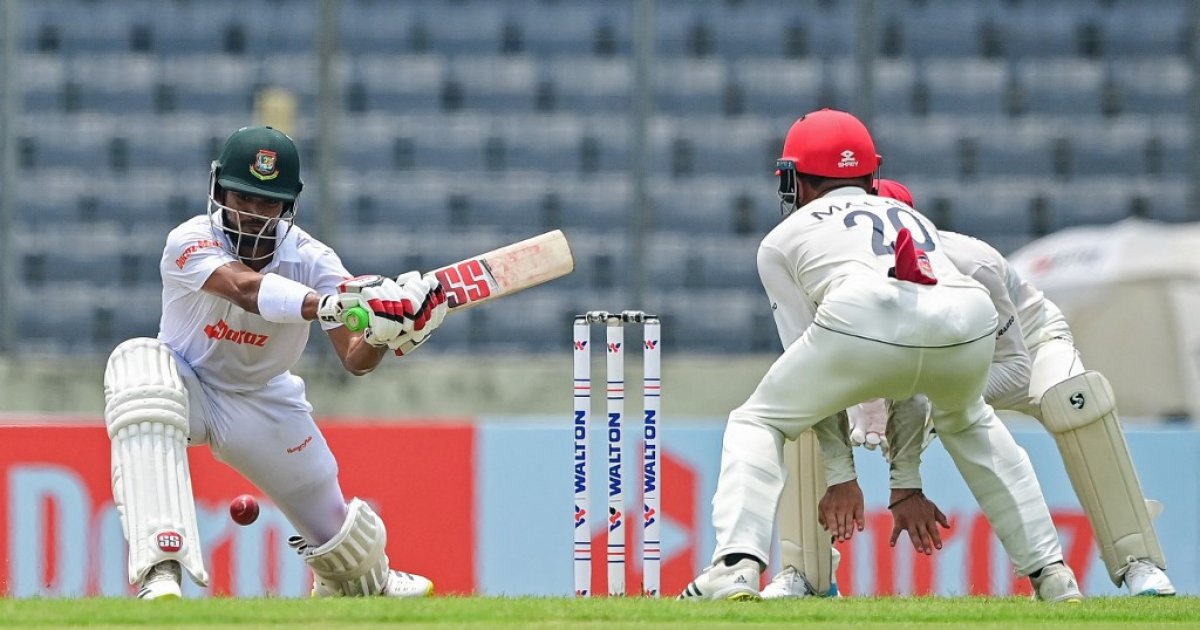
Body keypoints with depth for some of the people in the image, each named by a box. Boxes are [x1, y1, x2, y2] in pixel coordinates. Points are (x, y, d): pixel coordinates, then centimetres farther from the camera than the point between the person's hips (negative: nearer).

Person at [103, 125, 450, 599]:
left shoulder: (310, 260, -19)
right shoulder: (190, 242, -27)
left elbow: (355, 360, -27)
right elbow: (247, 290, -49)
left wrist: (382, 332, -51)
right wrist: (332, 305, -66)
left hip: (263, 401, 3)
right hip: (185, 383, -3)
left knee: (330, 521, 2)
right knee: (137, 362, -37)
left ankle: (367, 580, 47)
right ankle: (159, 571, -46)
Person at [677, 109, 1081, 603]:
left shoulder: (785, 238, 30)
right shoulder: (913, 219, 41)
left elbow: (819, 381, 25)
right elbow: (909, 381, 42)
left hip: (864, 321, -4)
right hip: (969, 320, 4)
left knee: (755, 424, 19)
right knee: (967, 422, 37)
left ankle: (736, 569, -4)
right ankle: (1051, 575, 29)